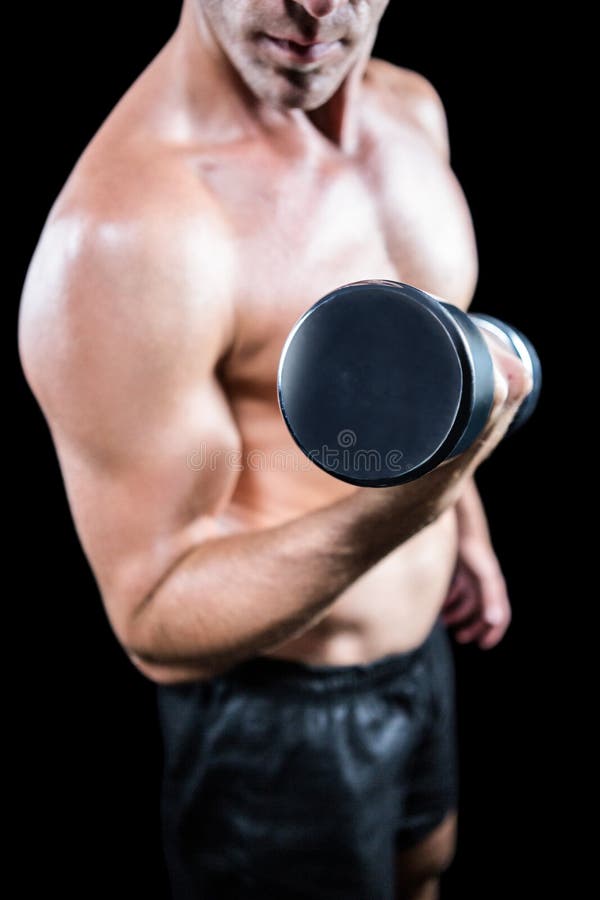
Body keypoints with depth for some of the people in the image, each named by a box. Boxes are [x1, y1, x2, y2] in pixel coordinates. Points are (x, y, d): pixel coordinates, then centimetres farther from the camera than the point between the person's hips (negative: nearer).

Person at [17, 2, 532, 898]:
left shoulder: (411, 107, -5)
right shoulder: (124, 232, -32)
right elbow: (160, 628, -26)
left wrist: (462, 518, 14)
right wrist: (402, 504, -41)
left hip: (423, 640, 8)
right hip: (278, 717, -7)